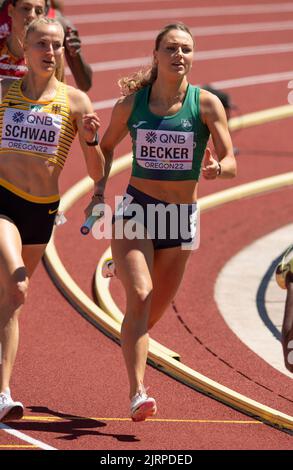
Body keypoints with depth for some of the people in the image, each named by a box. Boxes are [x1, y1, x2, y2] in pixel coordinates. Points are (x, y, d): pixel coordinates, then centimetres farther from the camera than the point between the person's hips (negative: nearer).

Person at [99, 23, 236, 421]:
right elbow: (107, 146, 15)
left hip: (181, 219, 1)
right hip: (135, 210, -1)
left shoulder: (207, 104, -7)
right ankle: (138, 395, -28)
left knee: (154, 311, 13)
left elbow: (232, 163, -11)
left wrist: (217, 168, -34)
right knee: (139, 295, -22)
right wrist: (100, 188, 1)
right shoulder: (131, 103, -3)